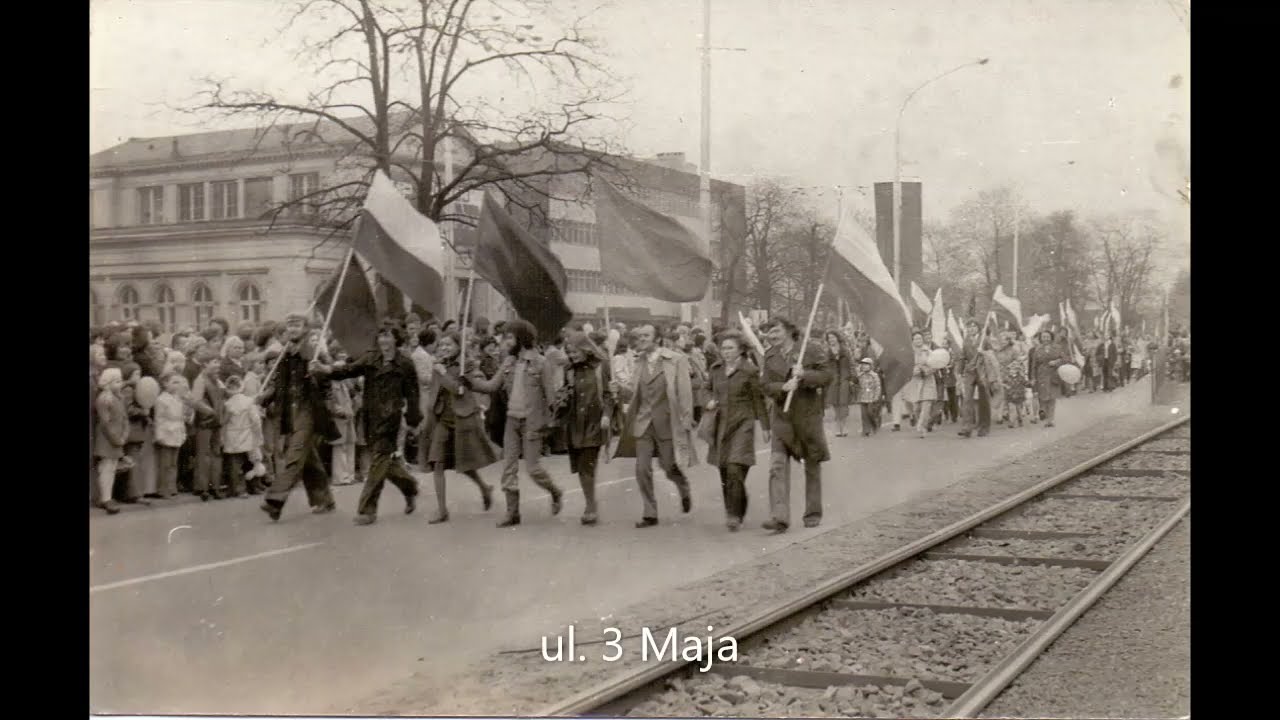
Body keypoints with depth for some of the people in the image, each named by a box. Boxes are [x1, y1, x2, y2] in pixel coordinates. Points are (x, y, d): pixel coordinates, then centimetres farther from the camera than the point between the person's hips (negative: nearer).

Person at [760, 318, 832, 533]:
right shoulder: (770, 357, 5)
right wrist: (783, 387, -21)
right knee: (777, 467, -11)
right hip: (782, 418, 2)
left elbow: (826, 376, -9)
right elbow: (767, 386, -1)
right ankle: (780, 517, -15)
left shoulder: (812, 352, -5)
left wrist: (804, 375, -23)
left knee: (812, 467, 10)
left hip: (808, 417, -2)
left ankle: (813, 514, 24)